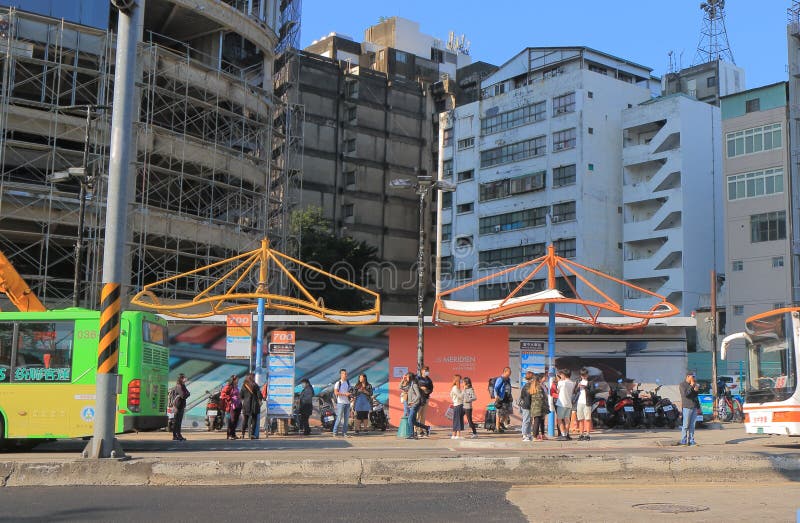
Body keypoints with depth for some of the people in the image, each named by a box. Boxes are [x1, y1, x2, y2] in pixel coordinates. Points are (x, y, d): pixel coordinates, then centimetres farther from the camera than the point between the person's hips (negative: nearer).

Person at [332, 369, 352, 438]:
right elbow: (336, 393, -14)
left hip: (347, 403, 6)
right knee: (339, 418, -7)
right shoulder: (338, 383, -5)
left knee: (346, 418, 5)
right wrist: (345, 394, -20)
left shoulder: (348, 382, 14)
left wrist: (350, 393, 2)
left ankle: (344, 433, 11)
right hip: (341, 403, -6)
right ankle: (335, 432, 0)